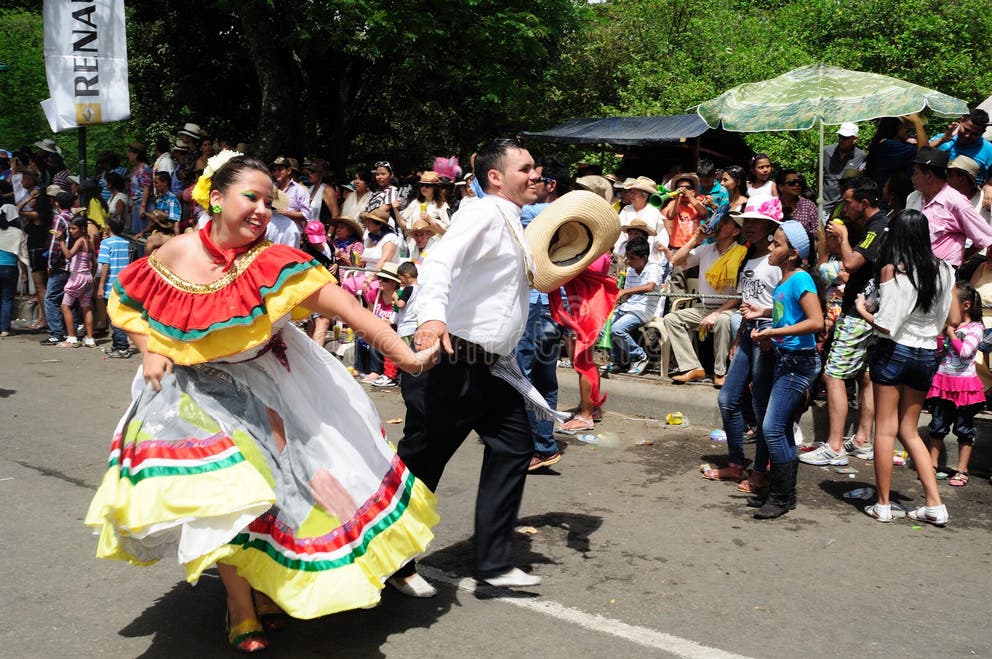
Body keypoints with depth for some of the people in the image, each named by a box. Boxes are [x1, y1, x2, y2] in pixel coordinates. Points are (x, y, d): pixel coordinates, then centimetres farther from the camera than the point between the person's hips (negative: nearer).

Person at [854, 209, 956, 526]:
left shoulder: (891, 269, -12)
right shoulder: (942, 270, 3)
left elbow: (885, 324, -17)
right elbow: (954, 319, 7)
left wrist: (863, 310, 1)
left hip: (893, 351, -5)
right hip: (926, 356, 5)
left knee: (885, 430, 4)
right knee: (910, 431, 15)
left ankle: (883, 505, 9)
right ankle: (935, 505, 11)